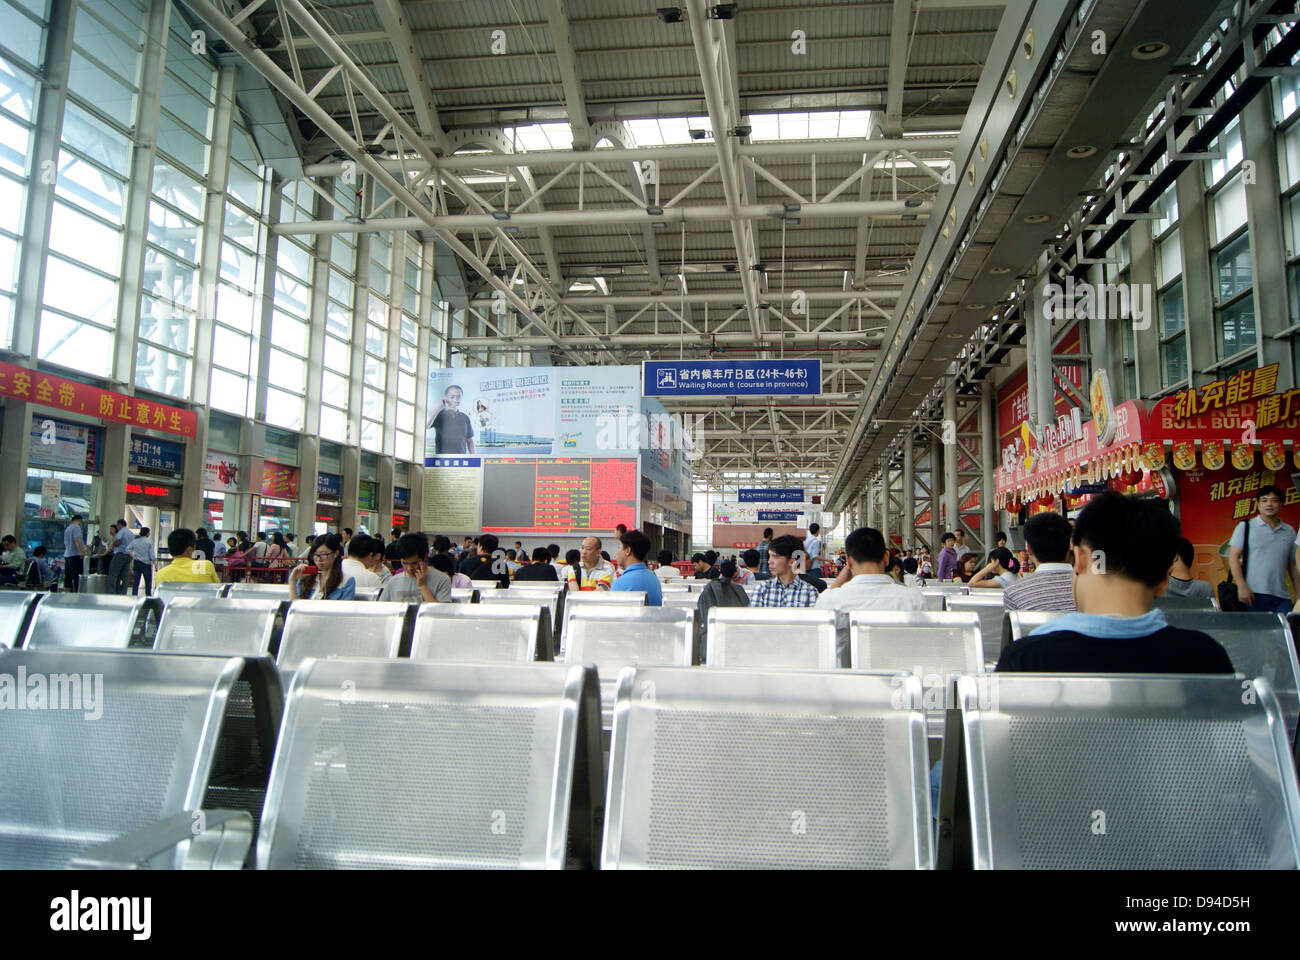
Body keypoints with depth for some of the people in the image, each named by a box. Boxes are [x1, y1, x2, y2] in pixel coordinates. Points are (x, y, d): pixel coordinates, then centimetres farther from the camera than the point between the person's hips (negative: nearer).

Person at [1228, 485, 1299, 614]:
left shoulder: (1289, 532, 15)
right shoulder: (1245, 527, 5)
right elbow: (1233, 557, -2)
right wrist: (1242, 586, -13)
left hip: (1282, 597, 3)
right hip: (1253, 594, -3)